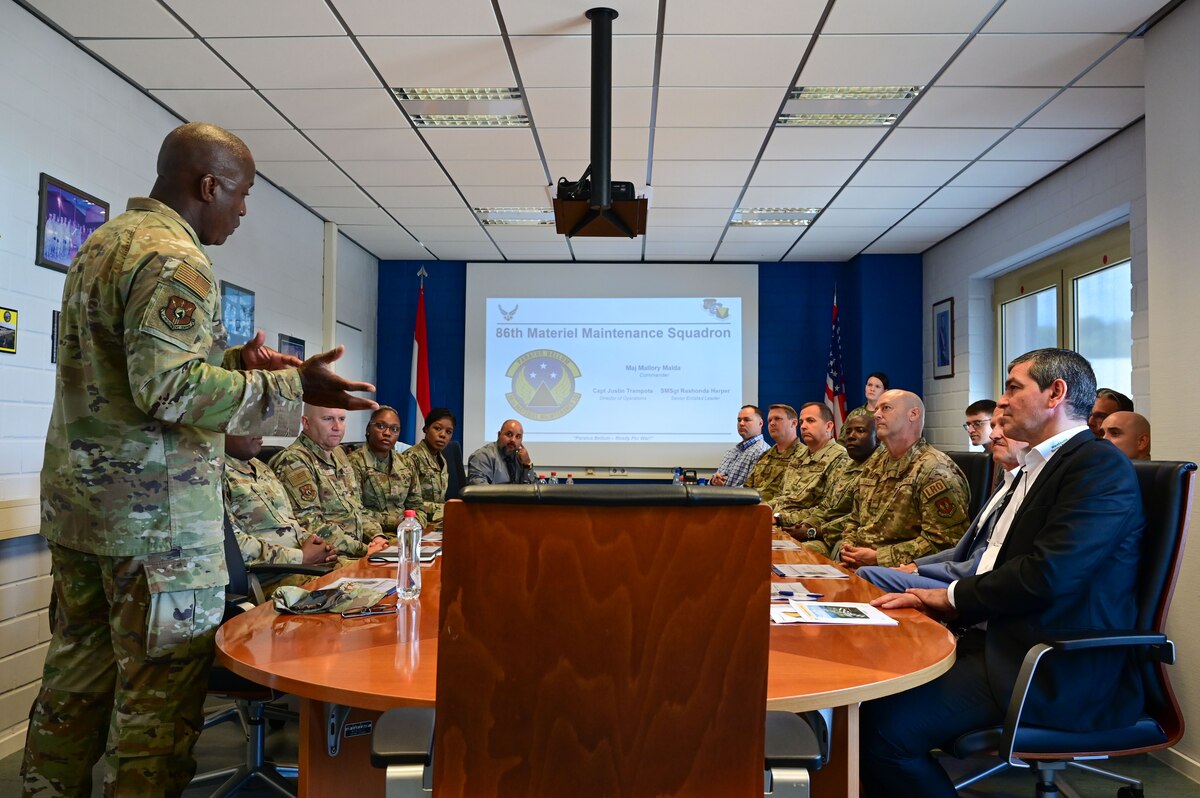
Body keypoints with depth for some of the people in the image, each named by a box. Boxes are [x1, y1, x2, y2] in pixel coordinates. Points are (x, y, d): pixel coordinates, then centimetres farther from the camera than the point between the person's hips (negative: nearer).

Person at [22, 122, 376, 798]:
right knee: (163, 692, 1)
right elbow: (170, 390, -25)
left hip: (78, 505, 10)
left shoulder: (104, 241, 17)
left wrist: (234, 361, 12)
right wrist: (291, 387, -25)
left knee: (77, 675, 19)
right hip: (156, 513, -10)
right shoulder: (176, 259, -15)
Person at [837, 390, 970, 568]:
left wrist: (878, 558, -17)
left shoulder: (935, 470, -10)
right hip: (856, 566, 7)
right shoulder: (873, 468, 17)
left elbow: (942, 541, -18)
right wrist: (847, 547, 3)